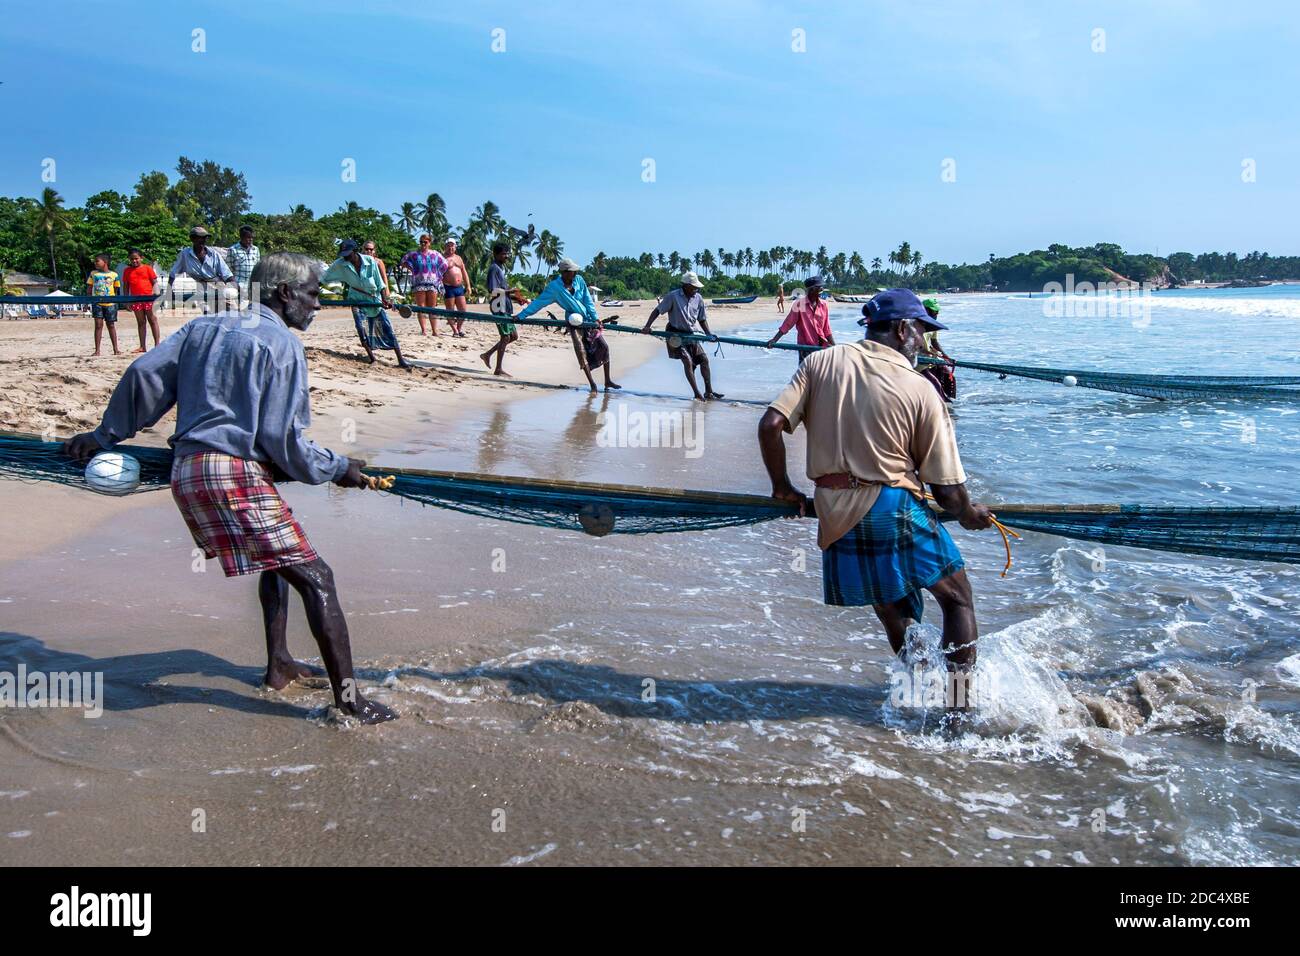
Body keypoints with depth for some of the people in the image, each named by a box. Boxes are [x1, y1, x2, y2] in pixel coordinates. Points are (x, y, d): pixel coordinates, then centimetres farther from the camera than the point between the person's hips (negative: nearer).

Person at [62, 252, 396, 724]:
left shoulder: (204, 326, 18)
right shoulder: (281, 342, -5)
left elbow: (145, 376, 13)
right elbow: (280, 436, -9)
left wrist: (106, 434, 22)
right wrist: (336, 468, 3)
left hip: (186, 470, 9)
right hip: (235, 473, -9)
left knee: (279, 557, 28)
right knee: (315, 578, -7)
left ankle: (279, 664, 31)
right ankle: (349, 699, -11)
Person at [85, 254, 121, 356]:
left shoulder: (114, 275, 4)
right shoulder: (93, 273, 8)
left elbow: (117, 290, 9)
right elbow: (89, 288, 10)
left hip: (110, 303, 0)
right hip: (97, 303, 1)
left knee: (111, 325, 7)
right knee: (98, 325, -4)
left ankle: (115, 349, 13)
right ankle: (97, 350, -3)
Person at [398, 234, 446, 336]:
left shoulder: (435, 254, 11)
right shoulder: (414, 254, 7)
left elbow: (444, 265, 19)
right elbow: (403, 261, 14)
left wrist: (438, 274, 9)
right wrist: (412, 268, 4)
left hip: (432, 283, 1)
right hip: (419, 283, -1)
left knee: (432, 308, 2)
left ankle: (435, 330, 1)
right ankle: (423, 330, -7)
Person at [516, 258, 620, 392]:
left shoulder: (579, 280, -3)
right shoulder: (554, 287, -12)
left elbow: (588, 301, 3)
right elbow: (538, 303, -8)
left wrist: (595, 317, -6)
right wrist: (521, 315, -10)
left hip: (588, 319, 4)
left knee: (603, 346, 2)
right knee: (581, 351, -17)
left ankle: (608, 381, 14)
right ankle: (592, 383, -11)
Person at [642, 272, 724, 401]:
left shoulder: (698, 299, 1)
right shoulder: (673, 296, -15)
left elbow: (702, 319, 11)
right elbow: (657, 311, -11)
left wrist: (708, 334, -1)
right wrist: (647, 326, -20)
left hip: (690, 335, 6)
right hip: (675, 334, -6)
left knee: (704, 359, -1)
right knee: (688, 361, -17)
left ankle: (709, 392, 7)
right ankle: (697, 394, -16)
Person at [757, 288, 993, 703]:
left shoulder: (821, 362, 2)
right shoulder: (921, 391, -6)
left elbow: (770, 425, -5)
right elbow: (947, 489, -3)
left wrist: (782, 486, 9)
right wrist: (968, 513, 18)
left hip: (835, 517, 5)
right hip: (893, 509, -4)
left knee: (894, 611, 23)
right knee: (958, 598, 14)